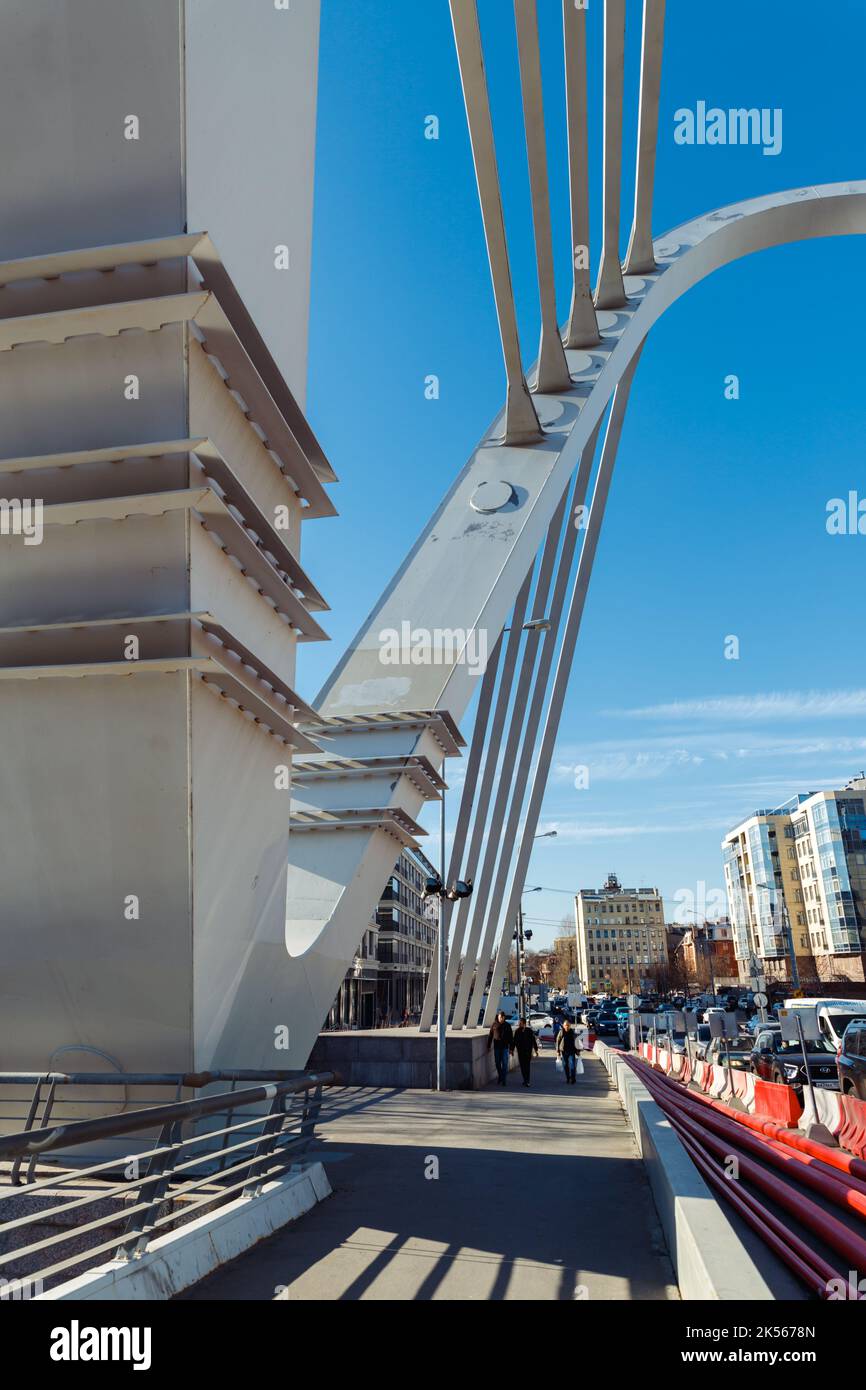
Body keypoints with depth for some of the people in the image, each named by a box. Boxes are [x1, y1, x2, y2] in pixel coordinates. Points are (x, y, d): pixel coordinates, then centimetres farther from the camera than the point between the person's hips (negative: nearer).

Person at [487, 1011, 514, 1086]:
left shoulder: (507, 1025, 1)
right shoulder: (494, 1025, 1)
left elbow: (511, 1038, 3)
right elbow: (490, 1036, 4)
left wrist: (511, 1048, -1)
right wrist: (488, 1046, 2)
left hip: (505, 1047, -1)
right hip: (496, 1047, 1)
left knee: (504, 1063, -3)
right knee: (497, 1063, 8)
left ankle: (504, 1079, 2)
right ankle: (499, 1077, 27)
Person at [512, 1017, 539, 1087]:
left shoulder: (529, 1031, -6)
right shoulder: (517, 1031, 3)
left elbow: (534, 1041, -2)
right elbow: (514, 1041, 9)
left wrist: (536, 1050, -3)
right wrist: (512, 1049, 8)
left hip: (528, 1051, -4)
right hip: (520, 1051, 4)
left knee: (527, 1066, -7)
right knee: (522, 1066, 6)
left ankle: (527, 1081, -8)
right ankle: (525, 1080, 16)